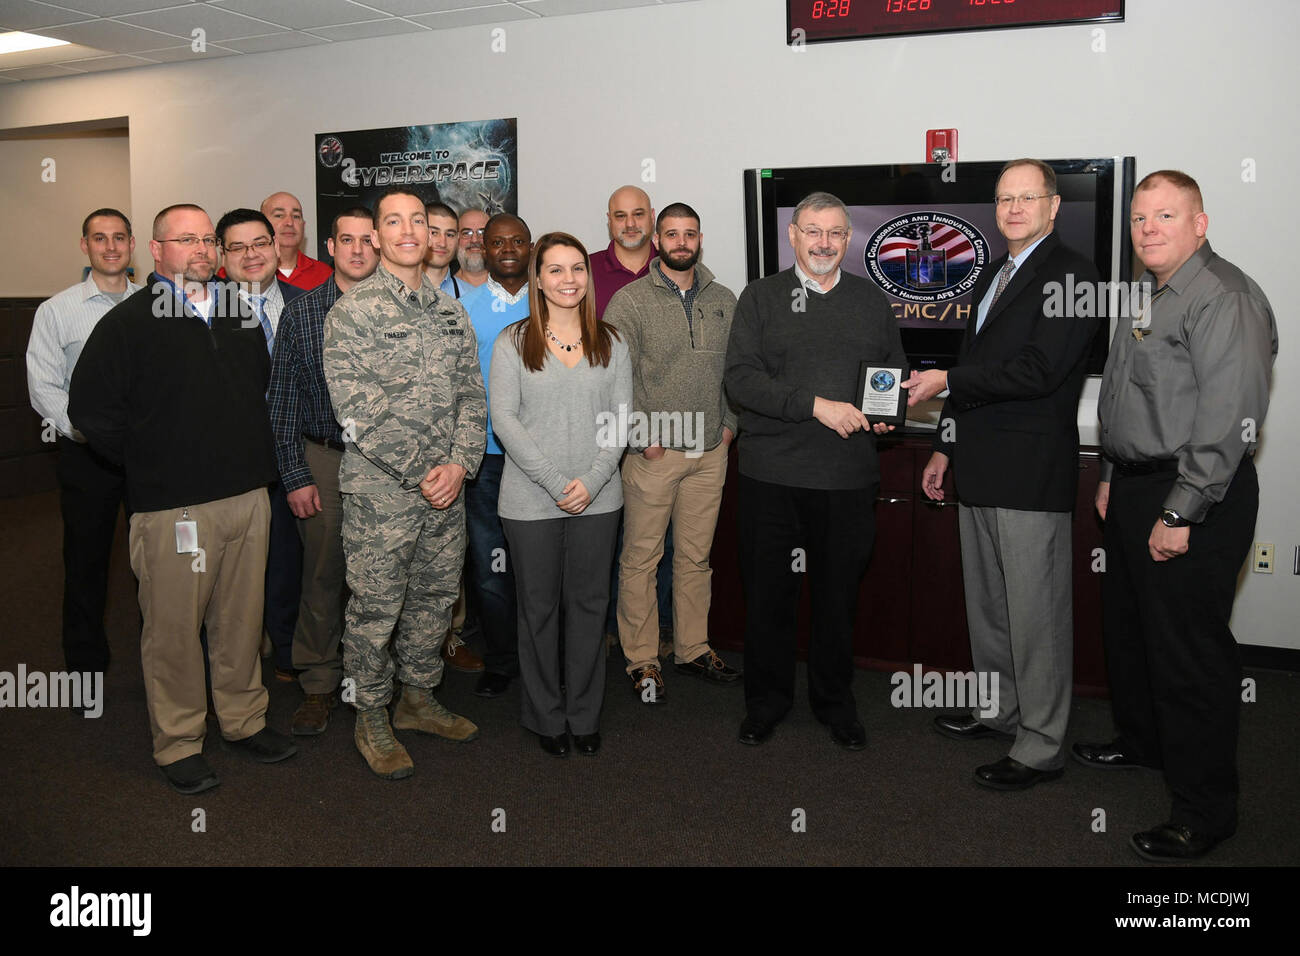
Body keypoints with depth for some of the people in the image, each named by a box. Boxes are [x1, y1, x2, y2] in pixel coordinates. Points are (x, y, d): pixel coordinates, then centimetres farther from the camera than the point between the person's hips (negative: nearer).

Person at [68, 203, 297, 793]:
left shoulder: (240, 313, 12)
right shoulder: (128, 323, -4)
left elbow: (264, 385, 25)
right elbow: (90, 409, -5)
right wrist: (147, 464, -2)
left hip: (248, 495, 5)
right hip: (172, 505, -4)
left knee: (241, 618, 13)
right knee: (174, 626, 3)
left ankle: (245, 719, 29)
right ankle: (178, 744, 18)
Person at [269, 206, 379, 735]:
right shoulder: (300, 313, 1)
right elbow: (282, 399, 2)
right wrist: (295, 476, -4)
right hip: (322, 458, 0)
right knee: (322, 572, 6)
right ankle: (319, 684, 21)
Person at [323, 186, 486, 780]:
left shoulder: (452, 314, 12)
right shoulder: (352, 312, -6)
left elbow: (472, 397, 9)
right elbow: (356, 410, -14)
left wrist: (459, 464, -8)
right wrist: (420, 472, -15)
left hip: (446, 489, 6)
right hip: (381, 493, -5)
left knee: (435, 599, 15)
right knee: (375, 609, 4)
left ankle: (419, 699, 34)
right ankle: (372, 718, 22)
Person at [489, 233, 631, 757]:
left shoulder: (611, 343, 7)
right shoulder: (513, 342, 0)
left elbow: (621, 418, 4)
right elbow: (504, 419, -6)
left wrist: (593, 479, -9)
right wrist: (554, 481, -13)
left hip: (598, 498, 2)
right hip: (530, 499, -2)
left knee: (589, 603, 9)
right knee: (539, 606, 7)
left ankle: (584, 714, 23)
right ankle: (546, 717, 22)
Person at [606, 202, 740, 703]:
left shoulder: (724, 300, 11)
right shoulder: (630, 300, -3)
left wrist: (730, 423, 7)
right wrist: (640, 435, -11)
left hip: (710, 452, 4)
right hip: (652, 452, -4)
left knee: (696, 557, 12)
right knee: (641, 558, 1)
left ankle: (693, 648, 24)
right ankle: (642, 659, 11)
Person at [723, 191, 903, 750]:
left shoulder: (872, 301, 13)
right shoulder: (761, 297, 4)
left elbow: (897, 374, 20)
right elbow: (739, 378, -8)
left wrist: (885, 413, -3)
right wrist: (816, 405, -18)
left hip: (849, 477, 2)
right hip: (772, 476, -2)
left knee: (840, 594, 11)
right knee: (769, 593, 7)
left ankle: (835, 702, 29)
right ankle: (767, 700, 26)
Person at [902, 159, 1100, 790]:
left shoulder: (1069, 275, -9)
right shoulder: (992, 277, 19)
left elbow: (1038, 370, -20)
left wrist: (946, 381, -17)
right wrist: (947, 447, 21)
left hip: (1032, 473, -9)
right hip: (979, 467, 9)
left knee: (1036, 613, -2)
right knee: (986, 602, 17)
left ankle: (1041, 748, 9)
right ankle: (998, 710, 33)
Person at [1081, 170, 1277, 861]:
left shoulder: (1224, 298, -17)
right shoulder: (1151, 296, 15)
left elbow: (1227, 421, -23)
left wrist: (1180, 514, -23)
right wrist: (1111, 477, 22)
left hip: (1194, 501, -10)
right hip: (1136, 489, 10)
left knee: (1189, 654, -3)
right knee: (1128, 626, 22)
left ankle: (1205, 810, 11)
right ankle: (1140, 740, 43)